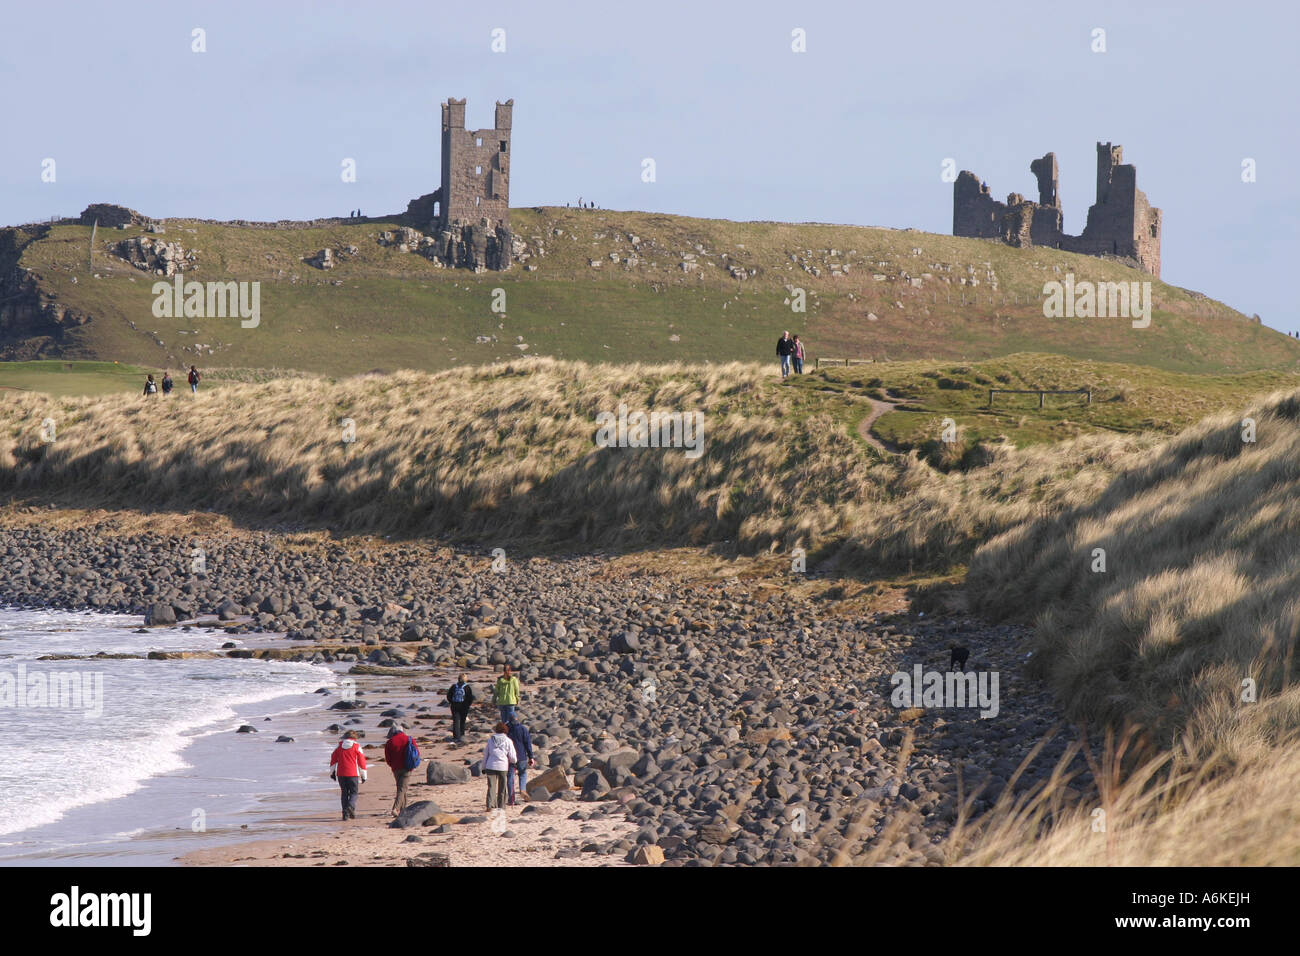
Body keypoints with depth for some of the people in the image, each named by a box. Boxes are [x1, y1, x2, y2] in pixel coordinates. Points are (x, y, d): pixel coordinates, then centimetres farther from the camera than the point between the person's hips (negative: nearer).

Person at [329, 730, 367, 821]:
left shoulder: (339, 746, 6)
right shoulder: (356, 747, -1)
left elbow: (333, 760, 9)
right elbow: (361, 761, 0)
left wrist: (332, 772, 20)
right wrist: (363, 775, 8)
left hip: (340, 774, 2)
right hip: (353, 774, -2)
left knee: (344, 793, 10)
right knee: (353, 793, 5)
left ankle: (345, 814, 6)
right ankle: (350, 807, -23)